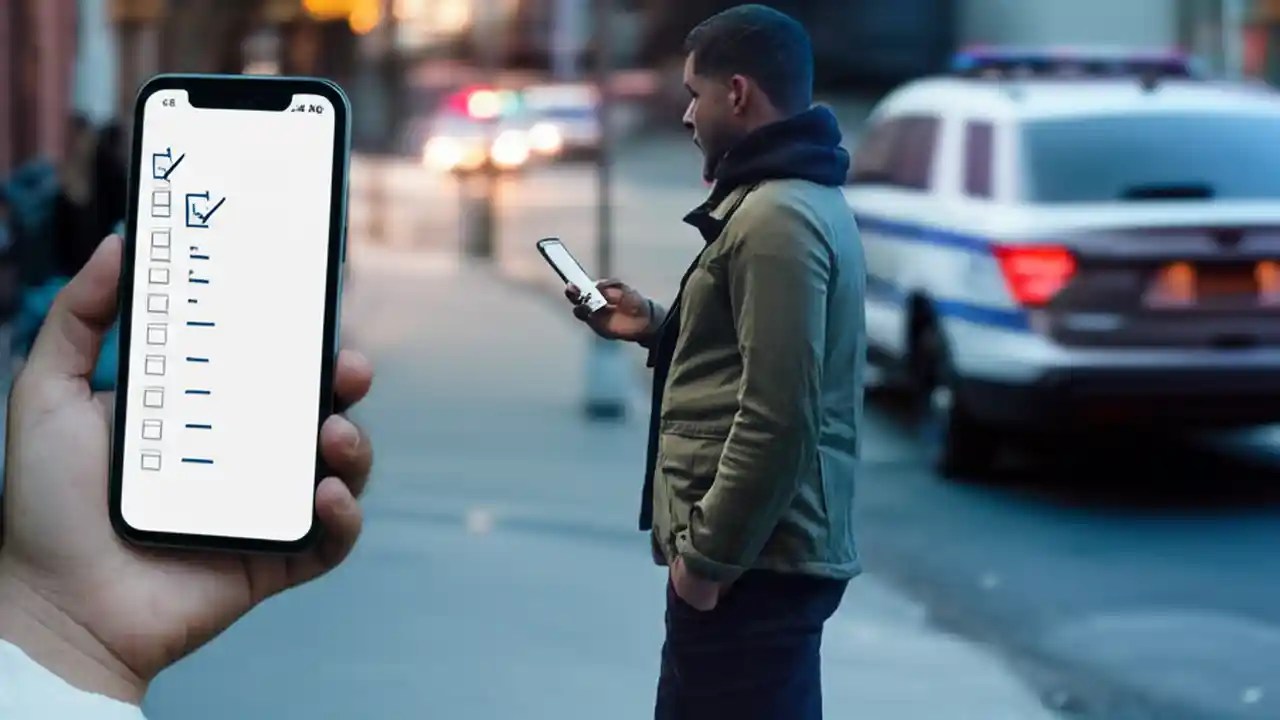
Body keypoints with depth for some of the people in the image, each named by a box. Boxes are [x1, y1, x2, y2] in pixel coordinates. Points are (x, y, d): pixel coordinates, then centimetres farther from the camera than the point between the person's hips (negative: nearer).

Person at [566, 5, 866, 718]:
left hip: (754, 560, -11)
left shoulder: (775, 218, -18)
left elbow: (778, 417, -24)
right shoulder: (805, 198, 16)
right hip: (775, 550, 11)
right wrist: (656, 325, 16)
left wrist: (707, 553, -20)